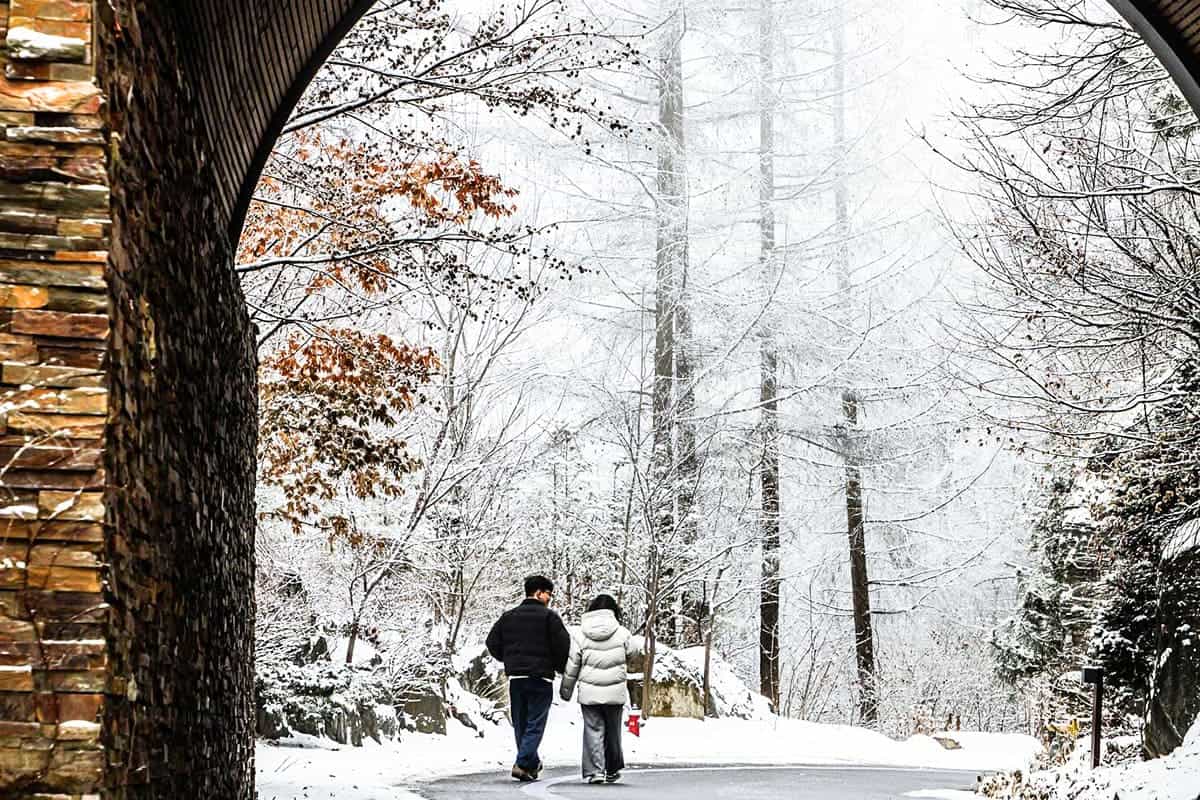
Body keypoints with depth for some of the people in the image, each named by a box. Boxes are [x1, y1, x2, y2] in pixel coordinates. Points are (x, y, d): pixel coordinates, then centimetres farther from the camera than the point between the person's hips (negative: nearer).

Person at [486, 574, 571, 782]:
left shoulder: (508, 616, 11)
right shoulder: (548, 616, -5)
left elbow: (492, 643, 10)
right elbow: (563, 645, -11)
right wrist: (560, 667, 7)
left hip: (515, 678, 5)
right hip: (540, 678, -5)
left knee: (520, 724, 14)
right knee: (535, 725, -3)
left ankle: (532, 764, 22)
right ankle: (523, 764, -15)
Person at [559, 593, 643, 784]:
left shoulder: (582, 635, -2)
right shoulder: (621, 633, -5)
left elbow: (572, 665, 3)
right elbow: (634, 650, 12)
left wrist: (566, 689, 14)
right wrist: (641, 643, 35)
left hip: (589, 692, 0)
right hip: (615, 692, 0)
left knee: (593, 731, 3)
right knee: (613, 731, 15)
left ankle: (595, 771, -5)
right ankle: (613, 770, 25)